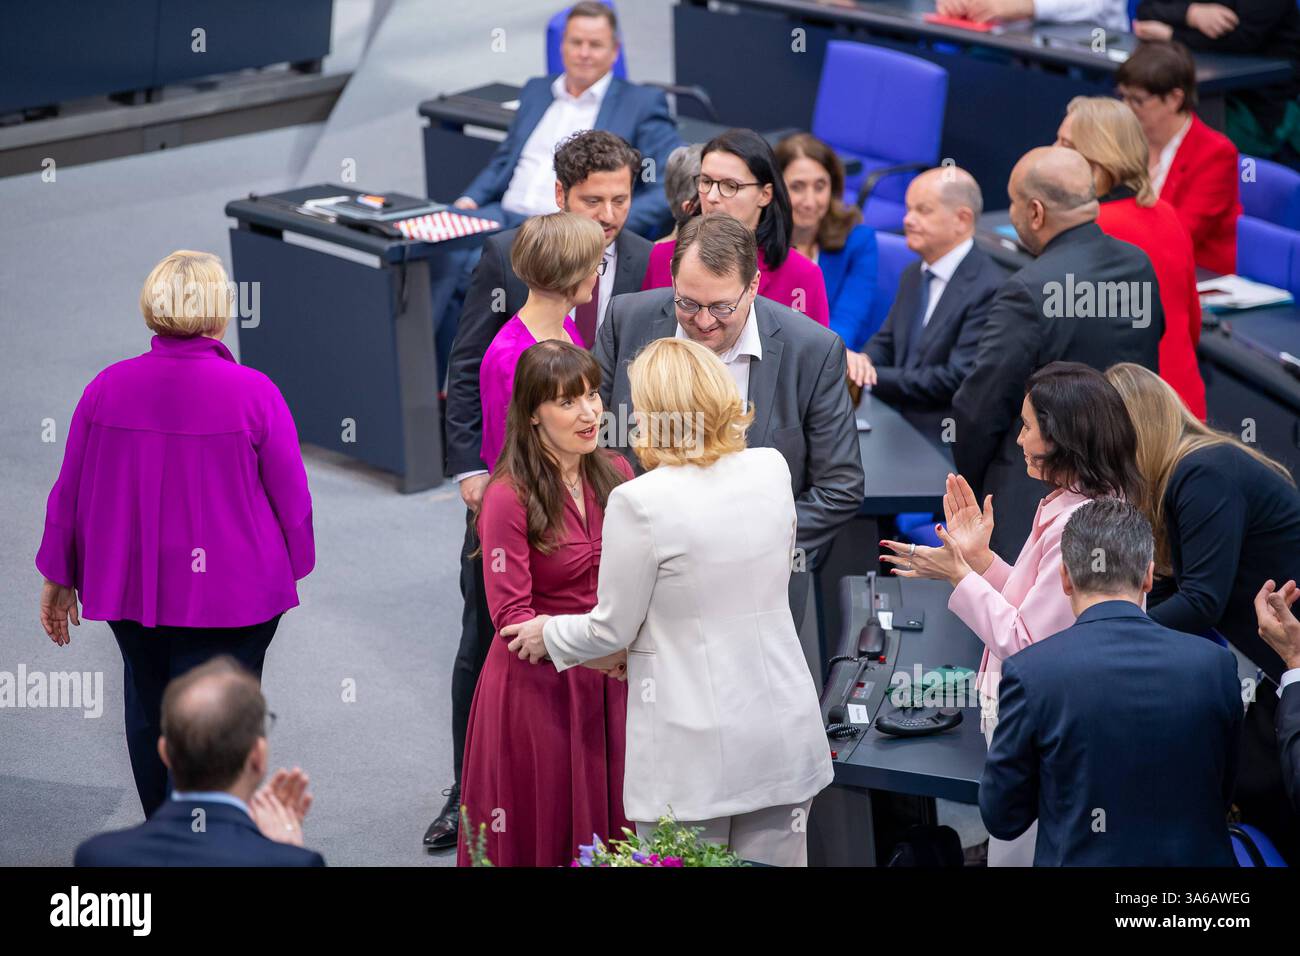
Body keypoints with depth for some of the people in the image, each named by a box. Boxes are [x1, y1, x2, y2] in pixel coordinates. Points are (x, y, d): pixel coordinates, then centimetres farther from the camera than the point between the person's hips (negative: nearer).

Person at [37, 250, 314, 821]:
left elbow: (70, 493, 3)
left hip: (130, 585, 4)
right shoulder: (252, 394, -16)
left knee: (150, 715, 22)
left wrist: (60, 580, 16)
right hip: (231, 592, -4)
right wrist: (292, 570, 10)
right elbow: (291, 498, -8)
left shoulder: (107, 388, -6)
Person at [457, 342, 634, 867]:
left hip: (607, 683, 5)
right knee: (540, 833, 7)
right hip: (537, 682, -5)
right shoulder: (509, 496, -15)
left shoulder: (614, 474, 3)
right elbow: (511, 616, -17)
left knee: (609, 827, 12)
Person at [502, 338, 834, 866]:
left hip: (695, 742, -5)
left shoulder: (640, 501, -16)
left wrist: (549, 635, 14)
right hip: (784, 733, 5)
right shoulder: (772, 470, 0)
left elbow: (612, 629, -6)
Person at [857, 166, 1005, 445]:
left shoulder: (990, 289, -14)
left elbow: (958, 378, -18)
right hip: (896, 427, 8)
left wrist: (874, 378, -15)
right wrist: (862, 361, -5)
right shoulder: (913, 275, 15)